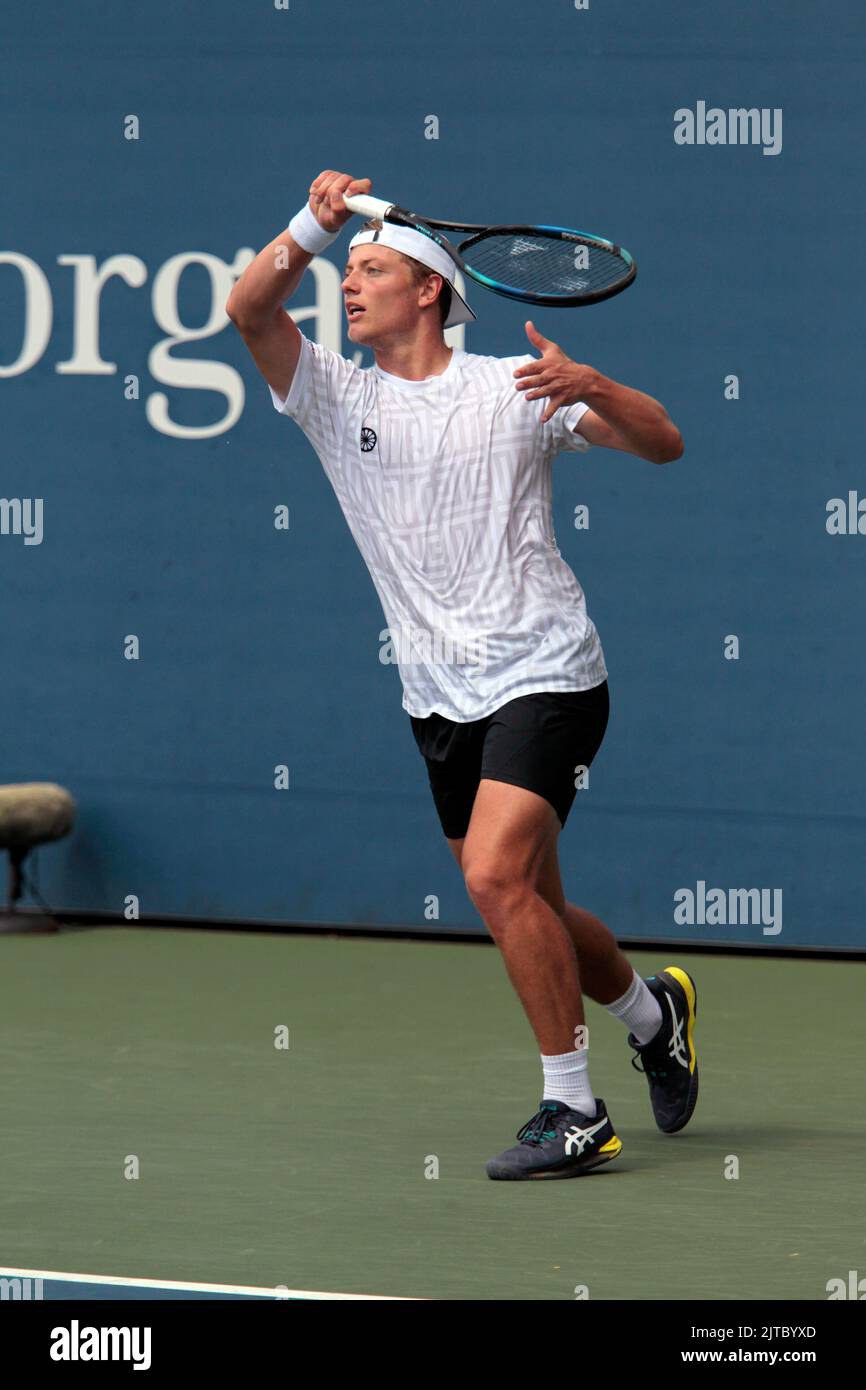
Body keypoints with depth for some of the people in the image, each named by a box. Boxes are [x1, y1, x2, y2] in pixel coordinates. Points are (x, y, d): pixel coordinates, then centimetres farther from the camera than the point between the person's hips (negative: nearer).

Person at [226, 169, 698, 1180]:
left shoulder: (514, 387, -1)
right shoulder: (336, 398, 8)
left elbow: (664, 445, -4)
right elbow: (249, 308, -8)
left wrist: (592, 388, -22)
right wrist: (316, 222, -19)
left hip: (545, 675, -5)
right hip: (441, 702, 5)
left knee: (496, 876, -22)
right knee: (528, 913, 11)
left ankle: (574, 1111, -15)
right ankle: (654, 1012, 40)